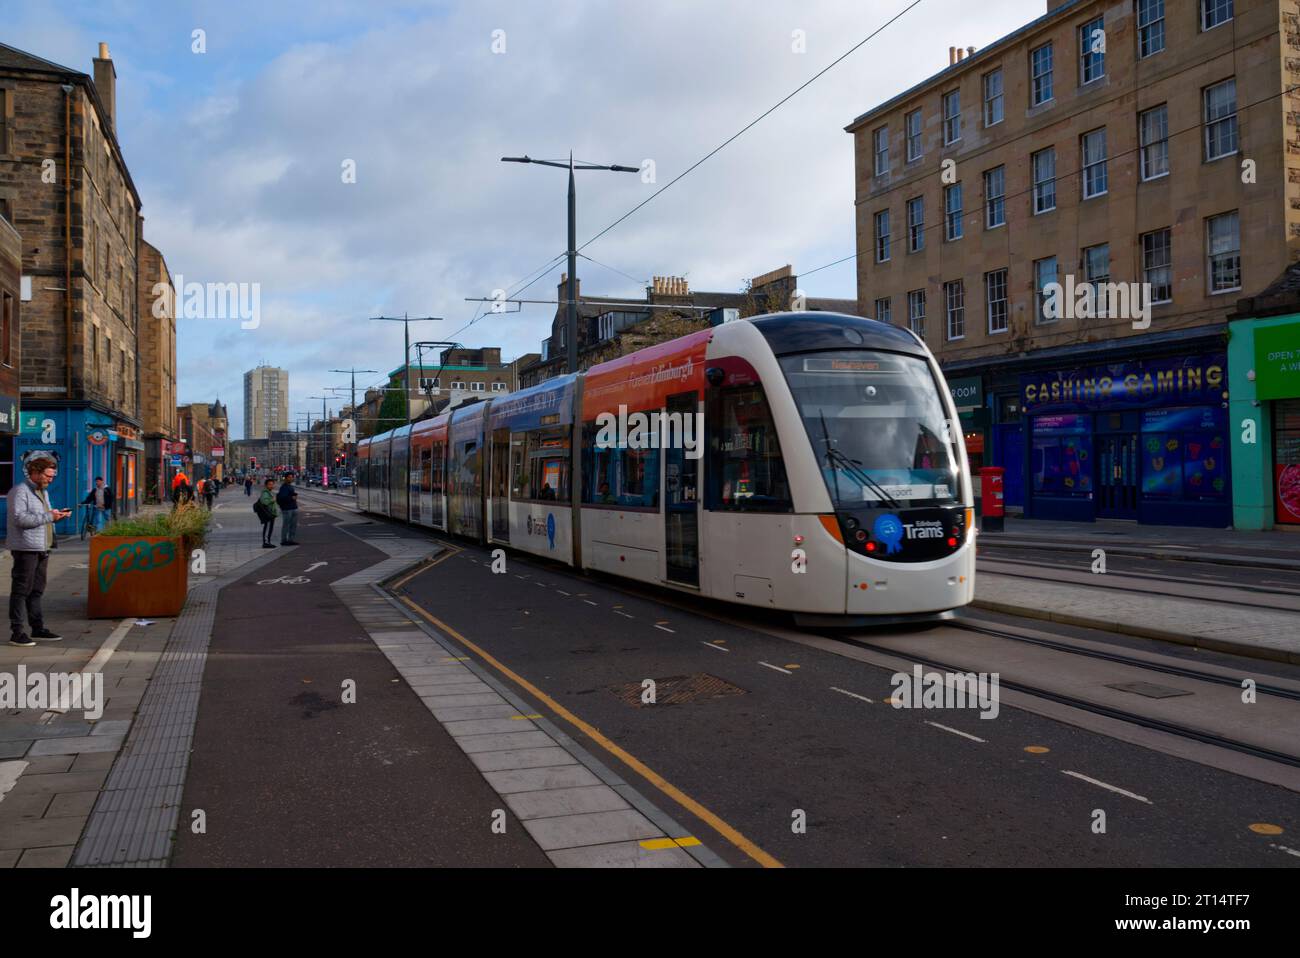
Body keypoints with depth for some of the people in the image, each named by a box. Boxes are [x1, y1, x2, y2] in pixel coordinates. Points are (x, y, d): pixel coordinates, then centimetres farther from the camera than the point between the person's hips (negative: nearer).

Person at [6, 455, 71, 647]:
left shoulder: (43, 492, 19)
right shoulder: (20, 491, -11)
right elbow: (19, 518, -21)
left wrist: (57, 514, 8)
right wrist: (48, 516, -22)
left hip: (42, 548, 9)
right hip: (26, 549, -9)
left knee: (36, 591, 15)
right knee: (21, 591, -5)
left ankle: (38, 628, 22)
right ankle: (17, 632, -2)